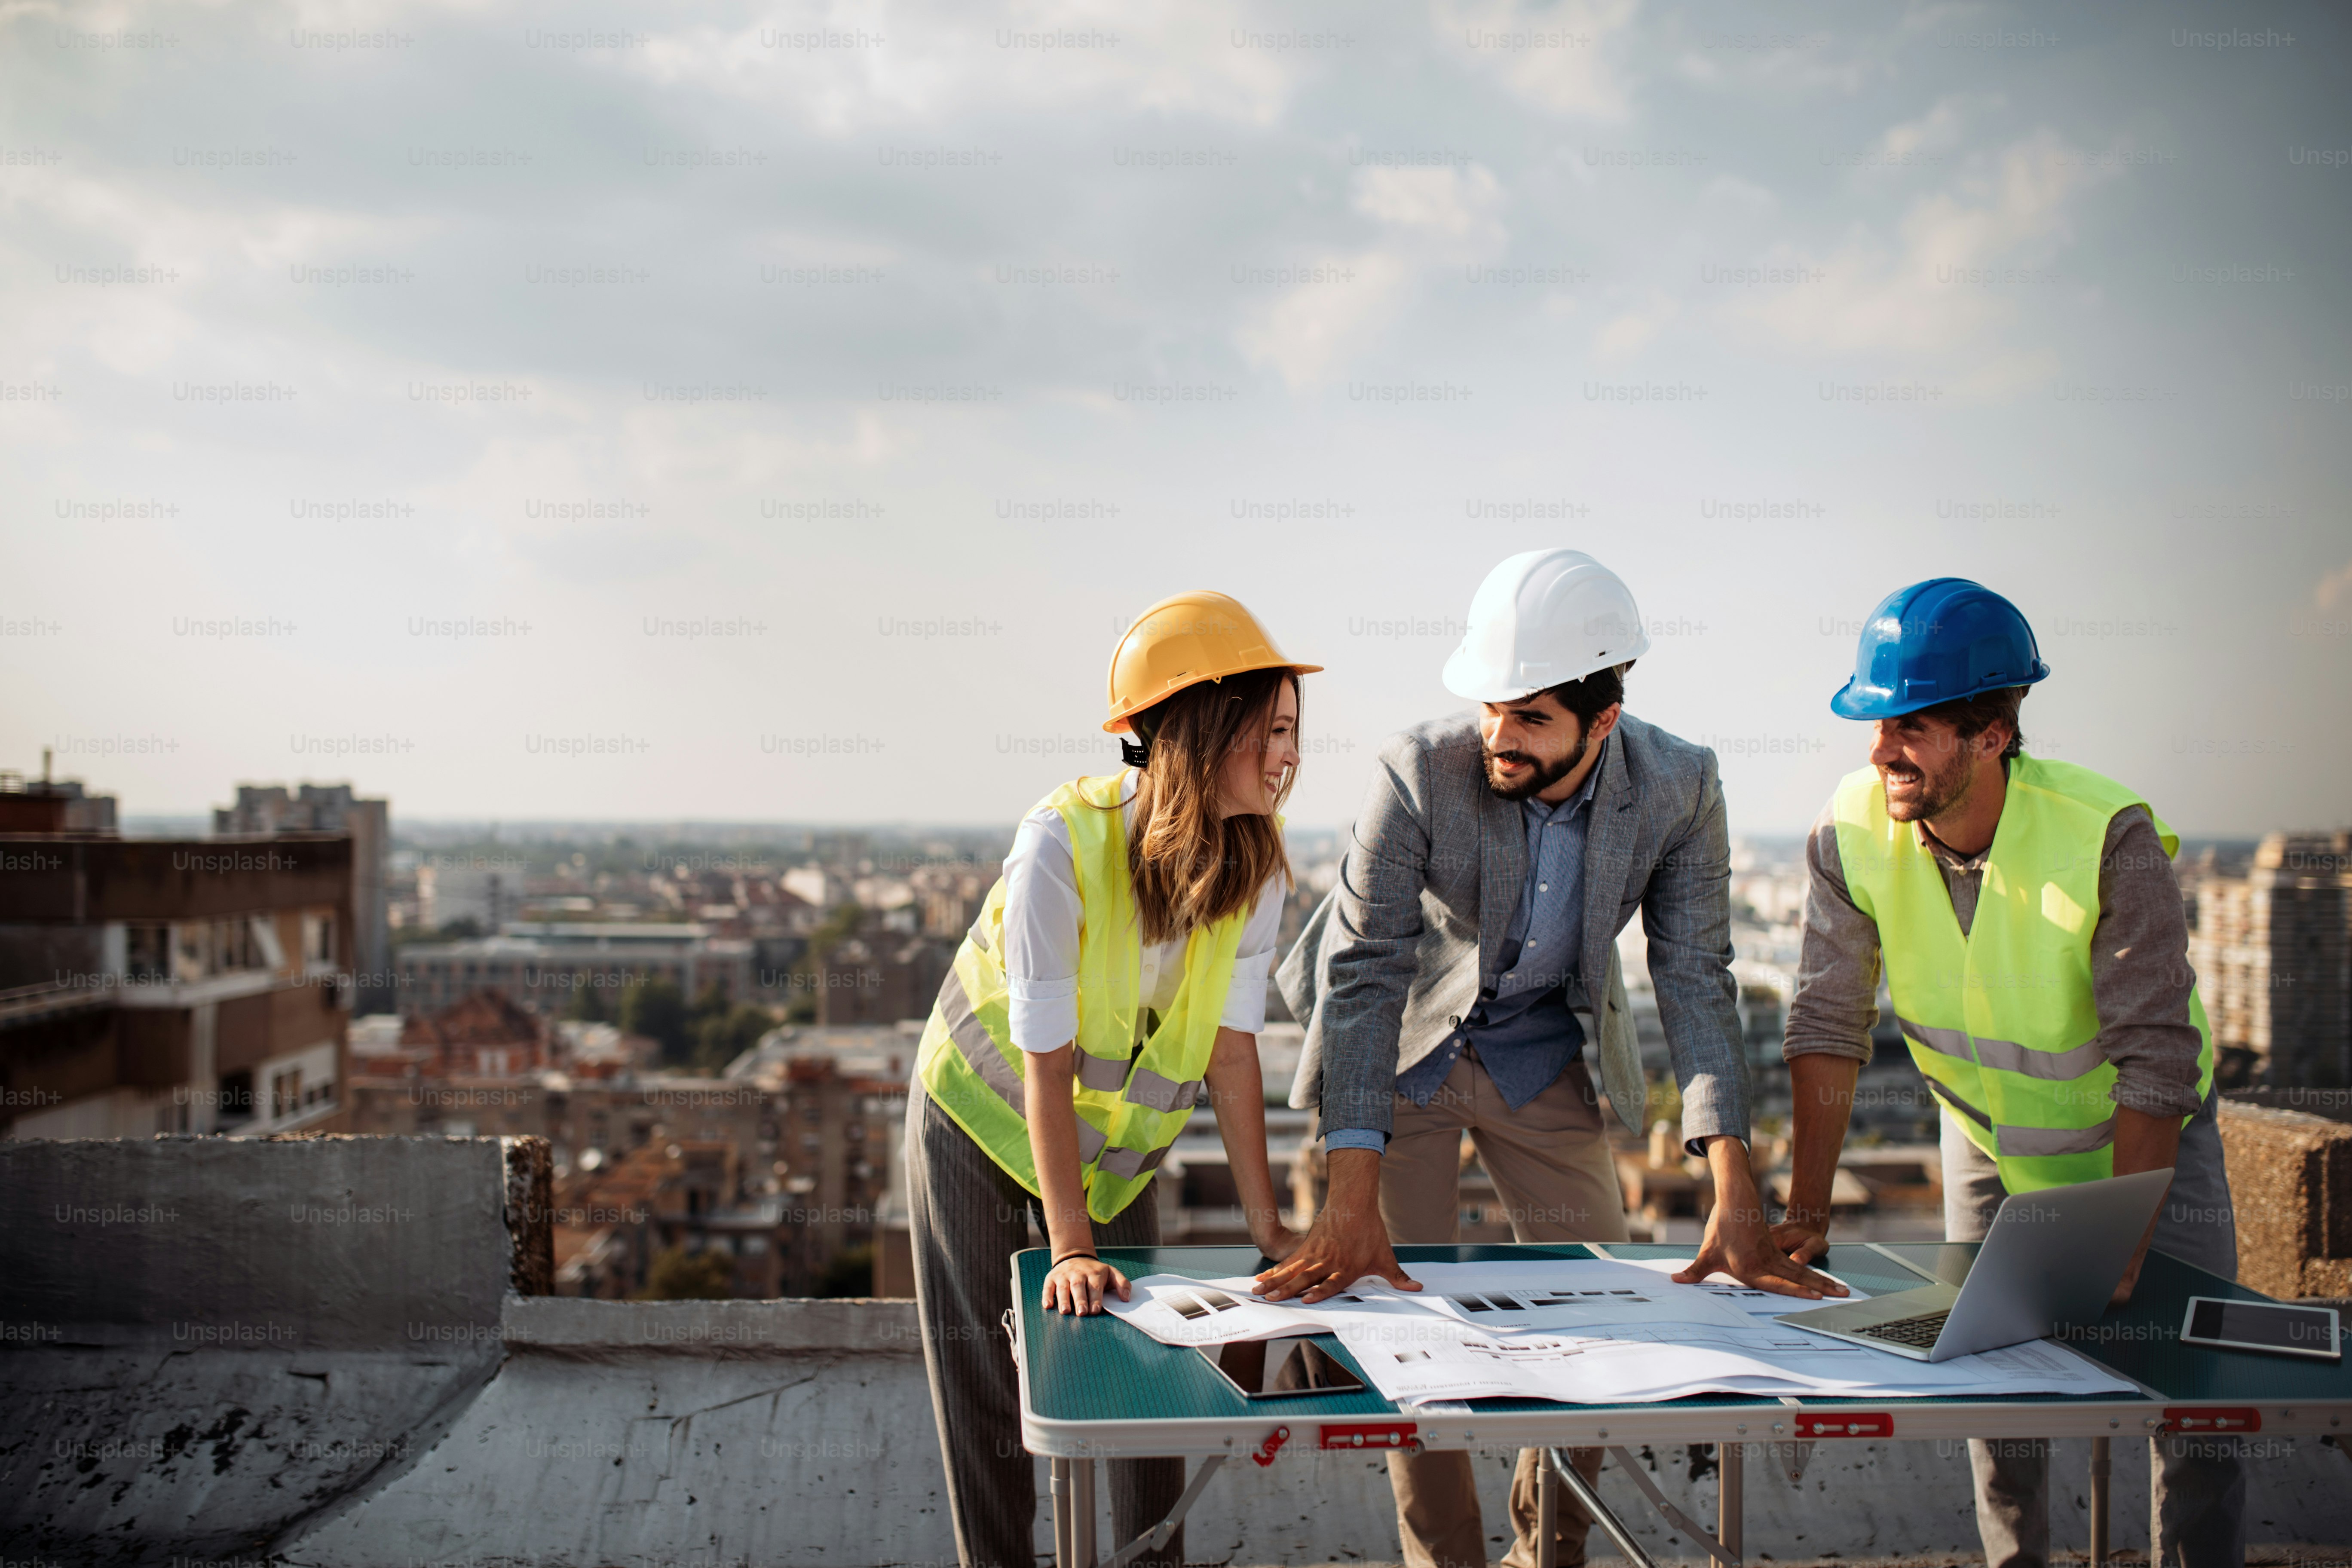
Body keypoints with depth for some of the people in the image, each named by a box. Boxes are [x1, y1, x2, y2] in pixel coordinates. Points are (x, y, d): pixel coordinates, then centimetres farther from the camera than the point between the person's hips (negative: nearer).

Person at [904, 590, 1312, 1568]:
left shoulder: (1256, 869, -18)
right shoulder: (1063, 845, -33)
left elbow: (1231, 1050, -14)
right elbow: (1046, 1062, -31)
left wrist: (1267, 1226, -15)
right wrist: (1072, 1249, -31)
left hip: (1118, 1138, 4)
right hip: (984, 1114, -4)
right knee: (986, 1381, 3)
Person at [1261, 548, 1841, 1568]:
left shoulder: (1677, 787, -21)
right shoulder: (1419, 774, -30)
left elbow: (1694, 981, -19)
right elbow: (1362, 975, -30)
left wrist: (1735, 1199, -28)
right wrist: (1351, 1201, -39)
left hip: (1542, 1053, 3)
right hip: (1402, 1048, -3)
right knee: (1407, 1311, -3)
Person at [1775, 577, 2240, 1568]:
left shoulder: (2107, 836, -33)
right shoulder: (1853, 830, -23)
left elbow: (2155, 1057, -30)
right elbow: (1828, 1022, -17)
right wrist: (1808, 1209, -20)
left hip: (2143, 1133, -3)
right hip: (1988, 1133, 3)